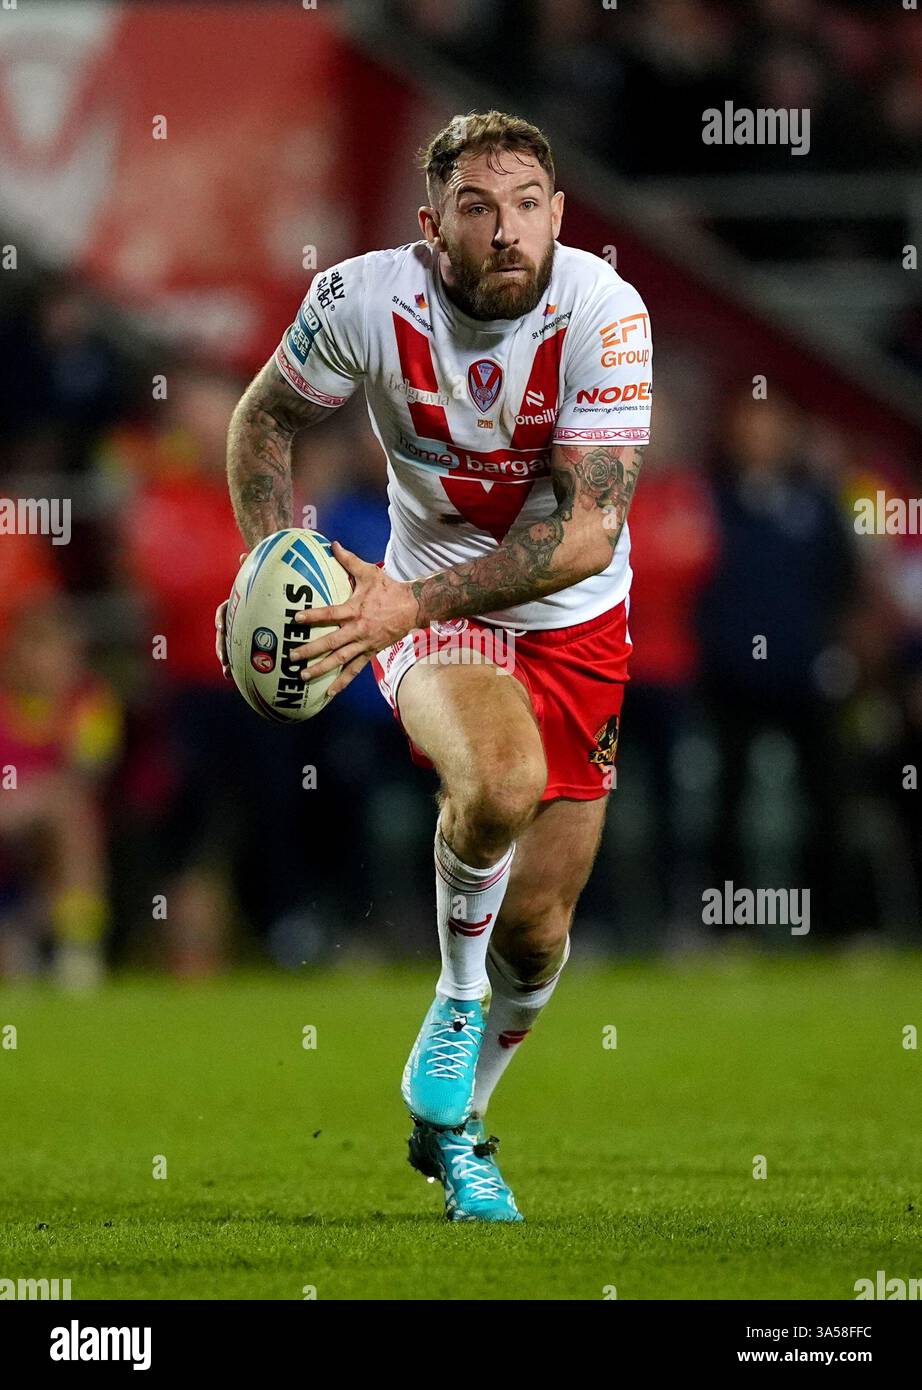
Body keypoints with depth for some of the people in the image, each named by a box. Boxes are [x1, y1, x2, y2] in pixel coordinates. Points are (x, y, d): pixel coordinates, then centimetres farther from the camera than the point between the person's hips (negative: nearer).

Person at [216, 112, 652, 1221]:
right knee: (500, 782, -35)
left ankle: (452, 1121, 34)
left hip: (574, 623, 2)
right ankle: (457, 1001, -6)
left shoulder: (605, 314, -22)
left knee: (536, 927, 5)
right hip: (423, 608, -1)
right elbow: (264, 416, 2)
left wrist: (415, 600, -35)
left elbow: (589, 531, -26)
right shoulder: (366, 299, -19)